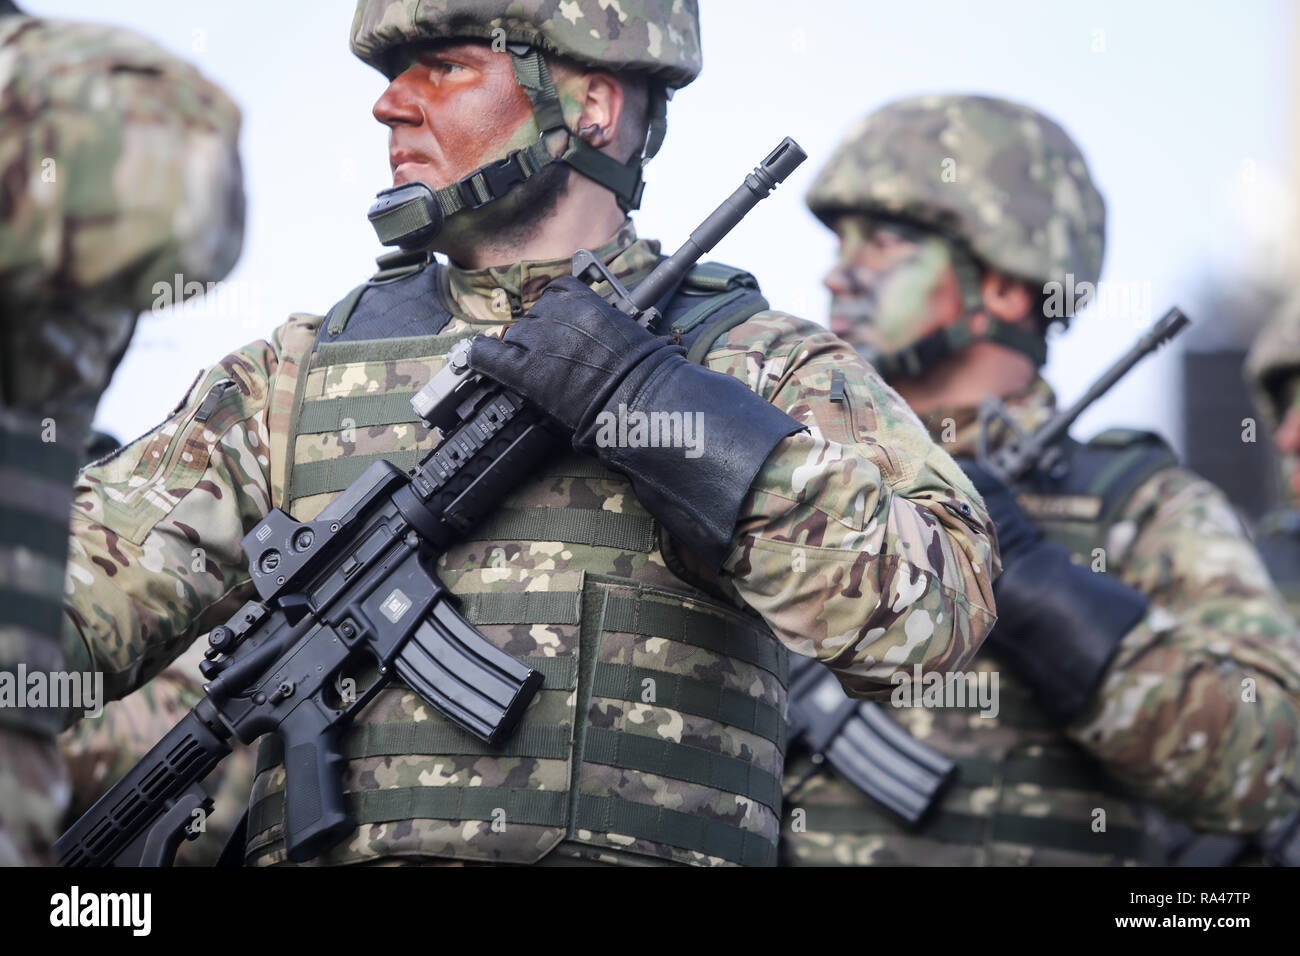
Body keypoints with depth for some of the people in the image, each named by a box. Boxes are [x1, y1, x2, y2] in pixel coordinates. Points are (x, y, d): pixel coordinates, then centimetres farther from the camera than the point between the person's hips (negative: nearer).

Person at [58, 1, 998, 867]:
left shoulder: (769, 367, 12)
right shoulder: (295, 375, 21)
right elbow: (86, 584, 13)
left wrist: (647, 399, -8)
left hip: (627, 848, -2)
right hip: (328, 848, 2)